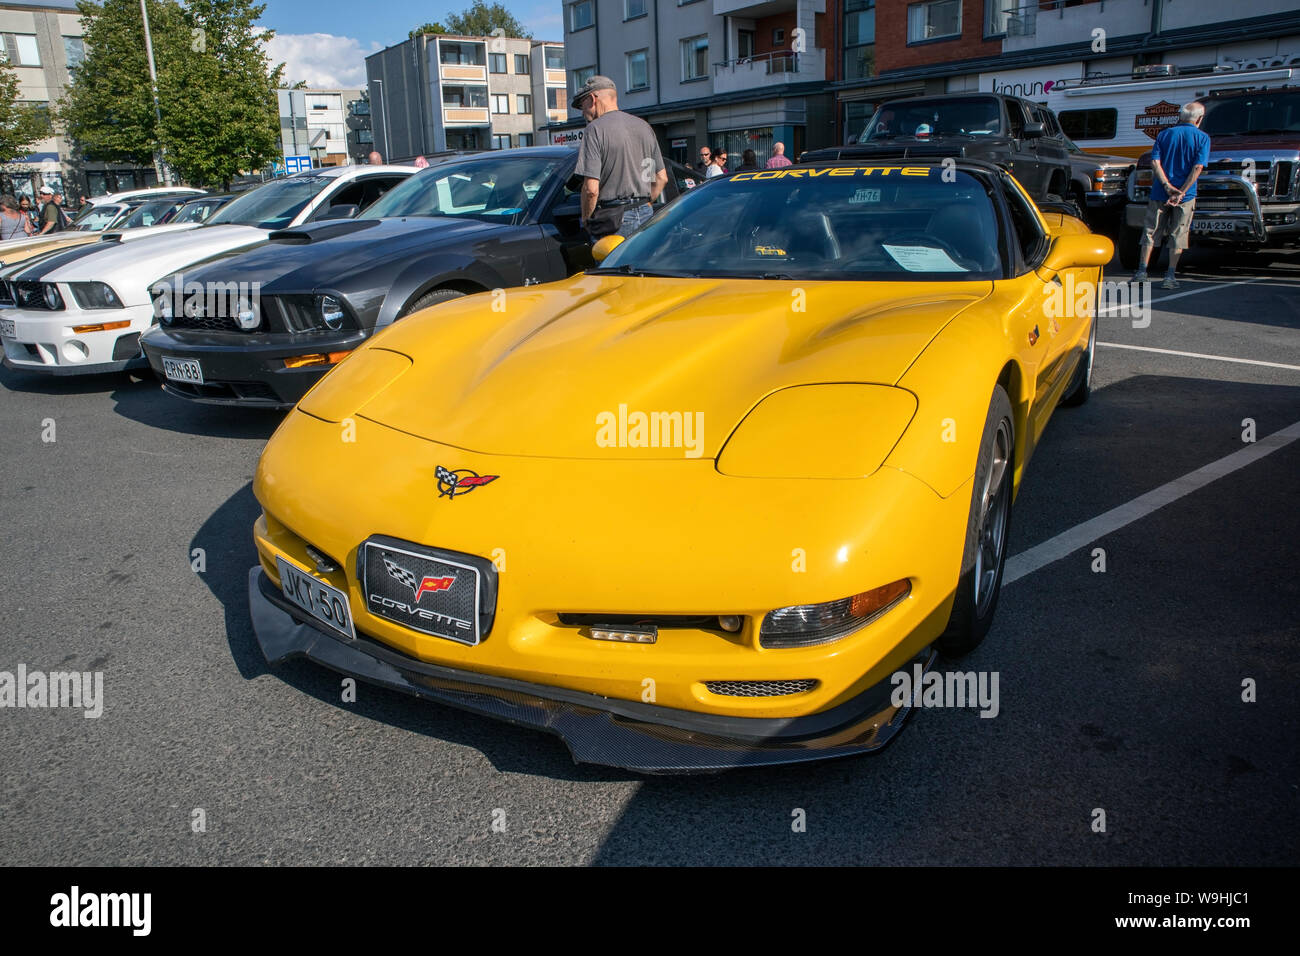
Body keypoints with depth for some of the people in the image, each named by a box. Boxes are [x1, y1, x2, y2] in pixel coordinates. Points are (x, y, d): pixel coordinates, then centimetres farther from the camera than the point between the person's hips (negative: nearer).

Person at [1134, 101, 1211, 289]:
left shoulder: (1164, 134, 5)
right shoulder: (1202, 137, -2)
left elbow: (1155, 162, -5)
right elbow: (1198, 167, -12)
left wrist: (1167, 186, -10)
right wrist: (1181, 191, -14)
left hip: (1159, 194, 2)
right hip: (1185, 196, -2)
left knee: (1150, 232, 10)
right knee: (1178, 236, 4)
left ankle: (1142, 272, 6)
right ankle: (1170, 276, 2)